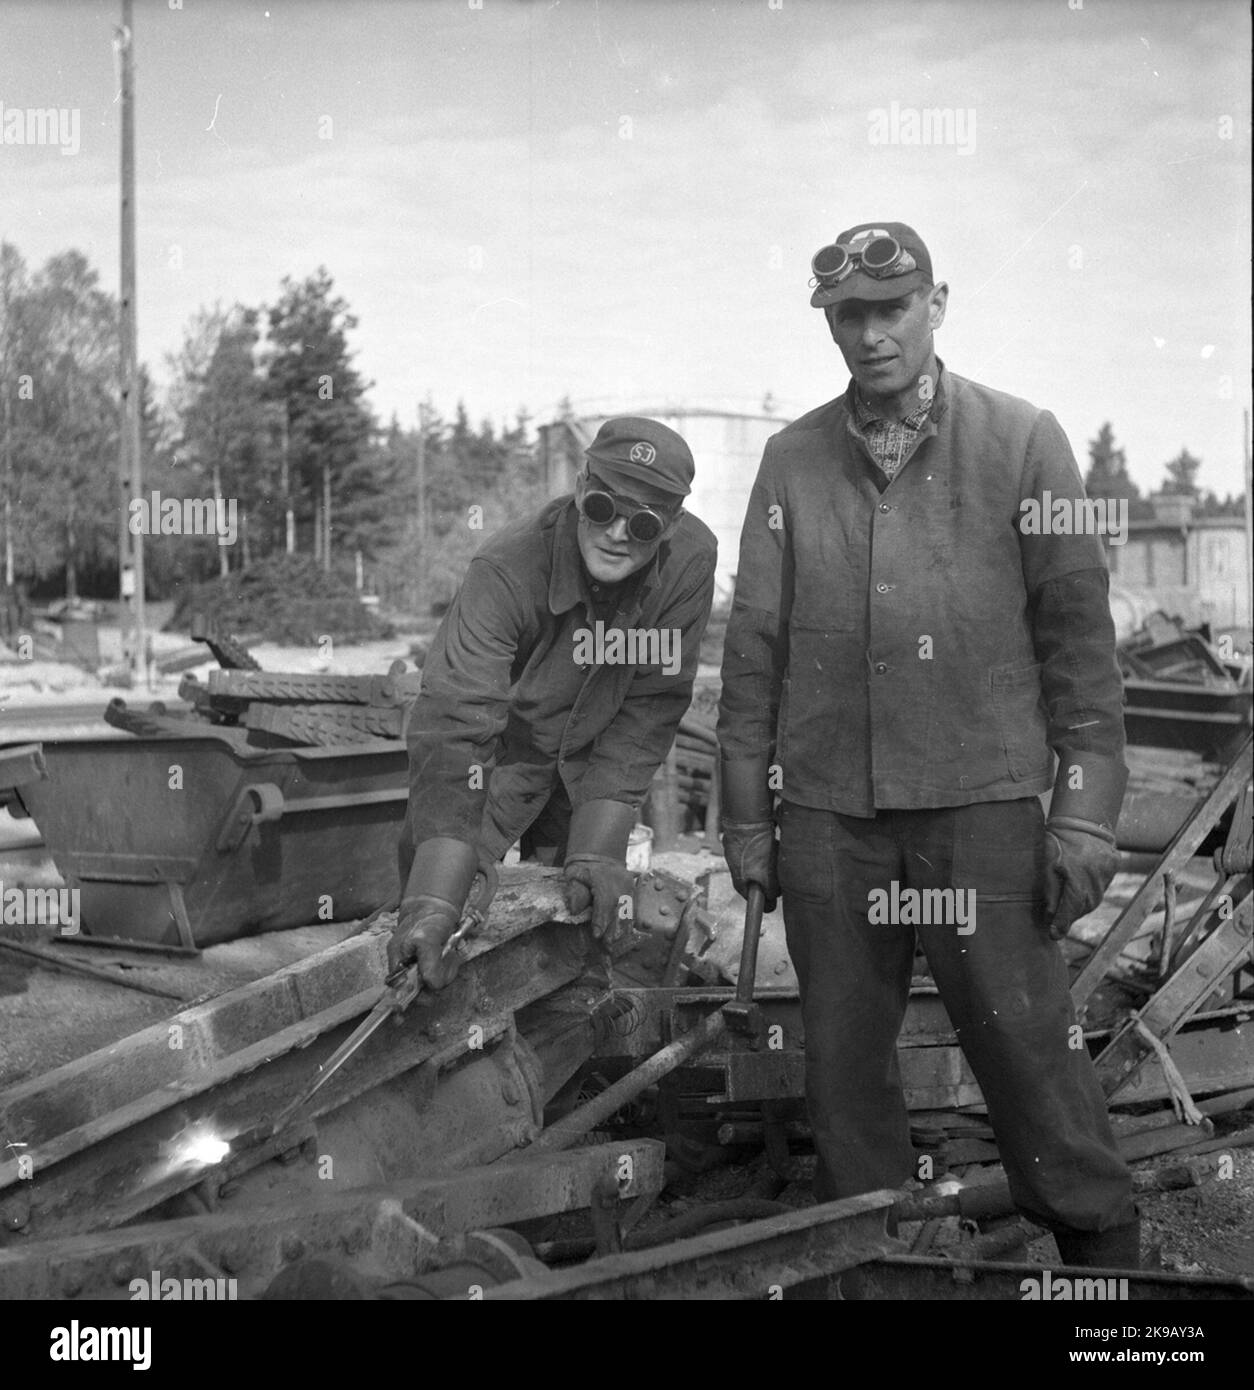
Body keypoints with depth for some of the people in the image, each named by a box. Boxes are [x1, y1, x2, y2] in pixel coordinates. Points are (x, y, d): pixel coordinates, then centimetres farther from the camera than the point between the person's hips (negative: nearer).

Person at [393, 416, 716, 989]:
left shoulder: (691, 559, -24)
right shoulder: (506, 571, -34)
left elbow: (649, 707, -20)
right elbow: (452, 723, -42)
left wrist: (600, 847, -29)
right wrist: (433, 901, -52)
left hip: (585, 766, 3)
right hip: (500, 757, -3)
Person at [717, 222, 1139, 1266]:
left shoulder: (1021, 440, 2)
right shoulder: (792, 459, 8)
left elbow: (1079, 635, 0)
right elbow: (753, 648, 9)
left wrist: (1086, 812, -6)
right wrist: (746, 821, 7)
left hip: (983, 803, -2)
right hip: (827, 817, 3)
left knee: (1030, 1048, 0)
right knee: (844, 1062, 11)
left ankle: (1103, 1247, 21)